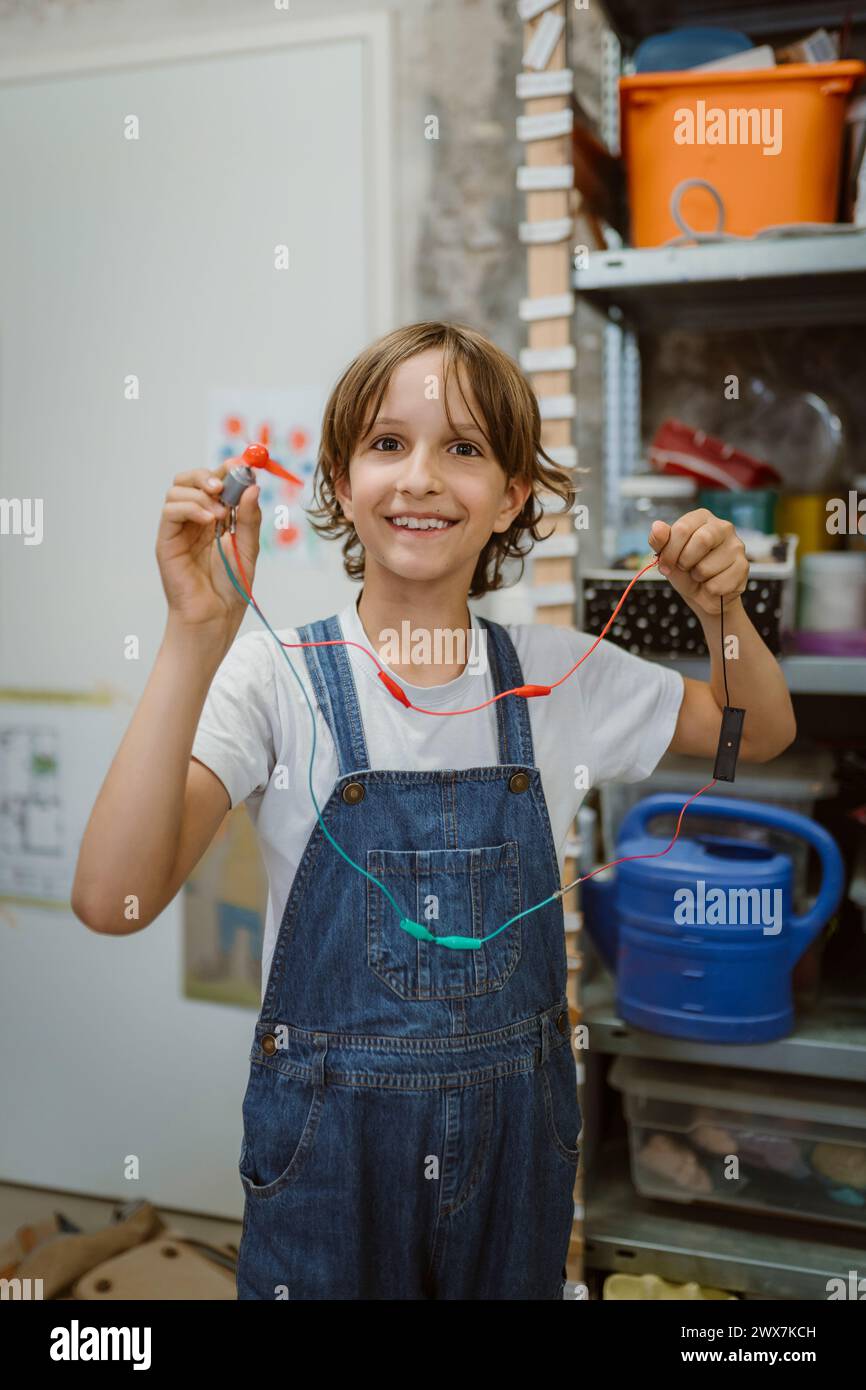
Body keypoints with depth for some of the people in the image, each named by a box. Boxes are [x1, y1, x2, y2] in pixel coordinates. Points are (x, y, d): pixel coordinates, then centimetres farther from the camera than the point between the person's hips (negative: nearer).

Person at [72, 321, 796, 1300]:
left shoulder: (559, 672, -4)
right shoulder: (277, 674, -13)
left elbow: (759, 735, 11)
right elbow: (112, 899, -26)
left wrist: (723, 614, -9)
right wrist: (196, 638, -33)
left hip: (517, 1133, 3)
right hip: (328, 1137, -2)